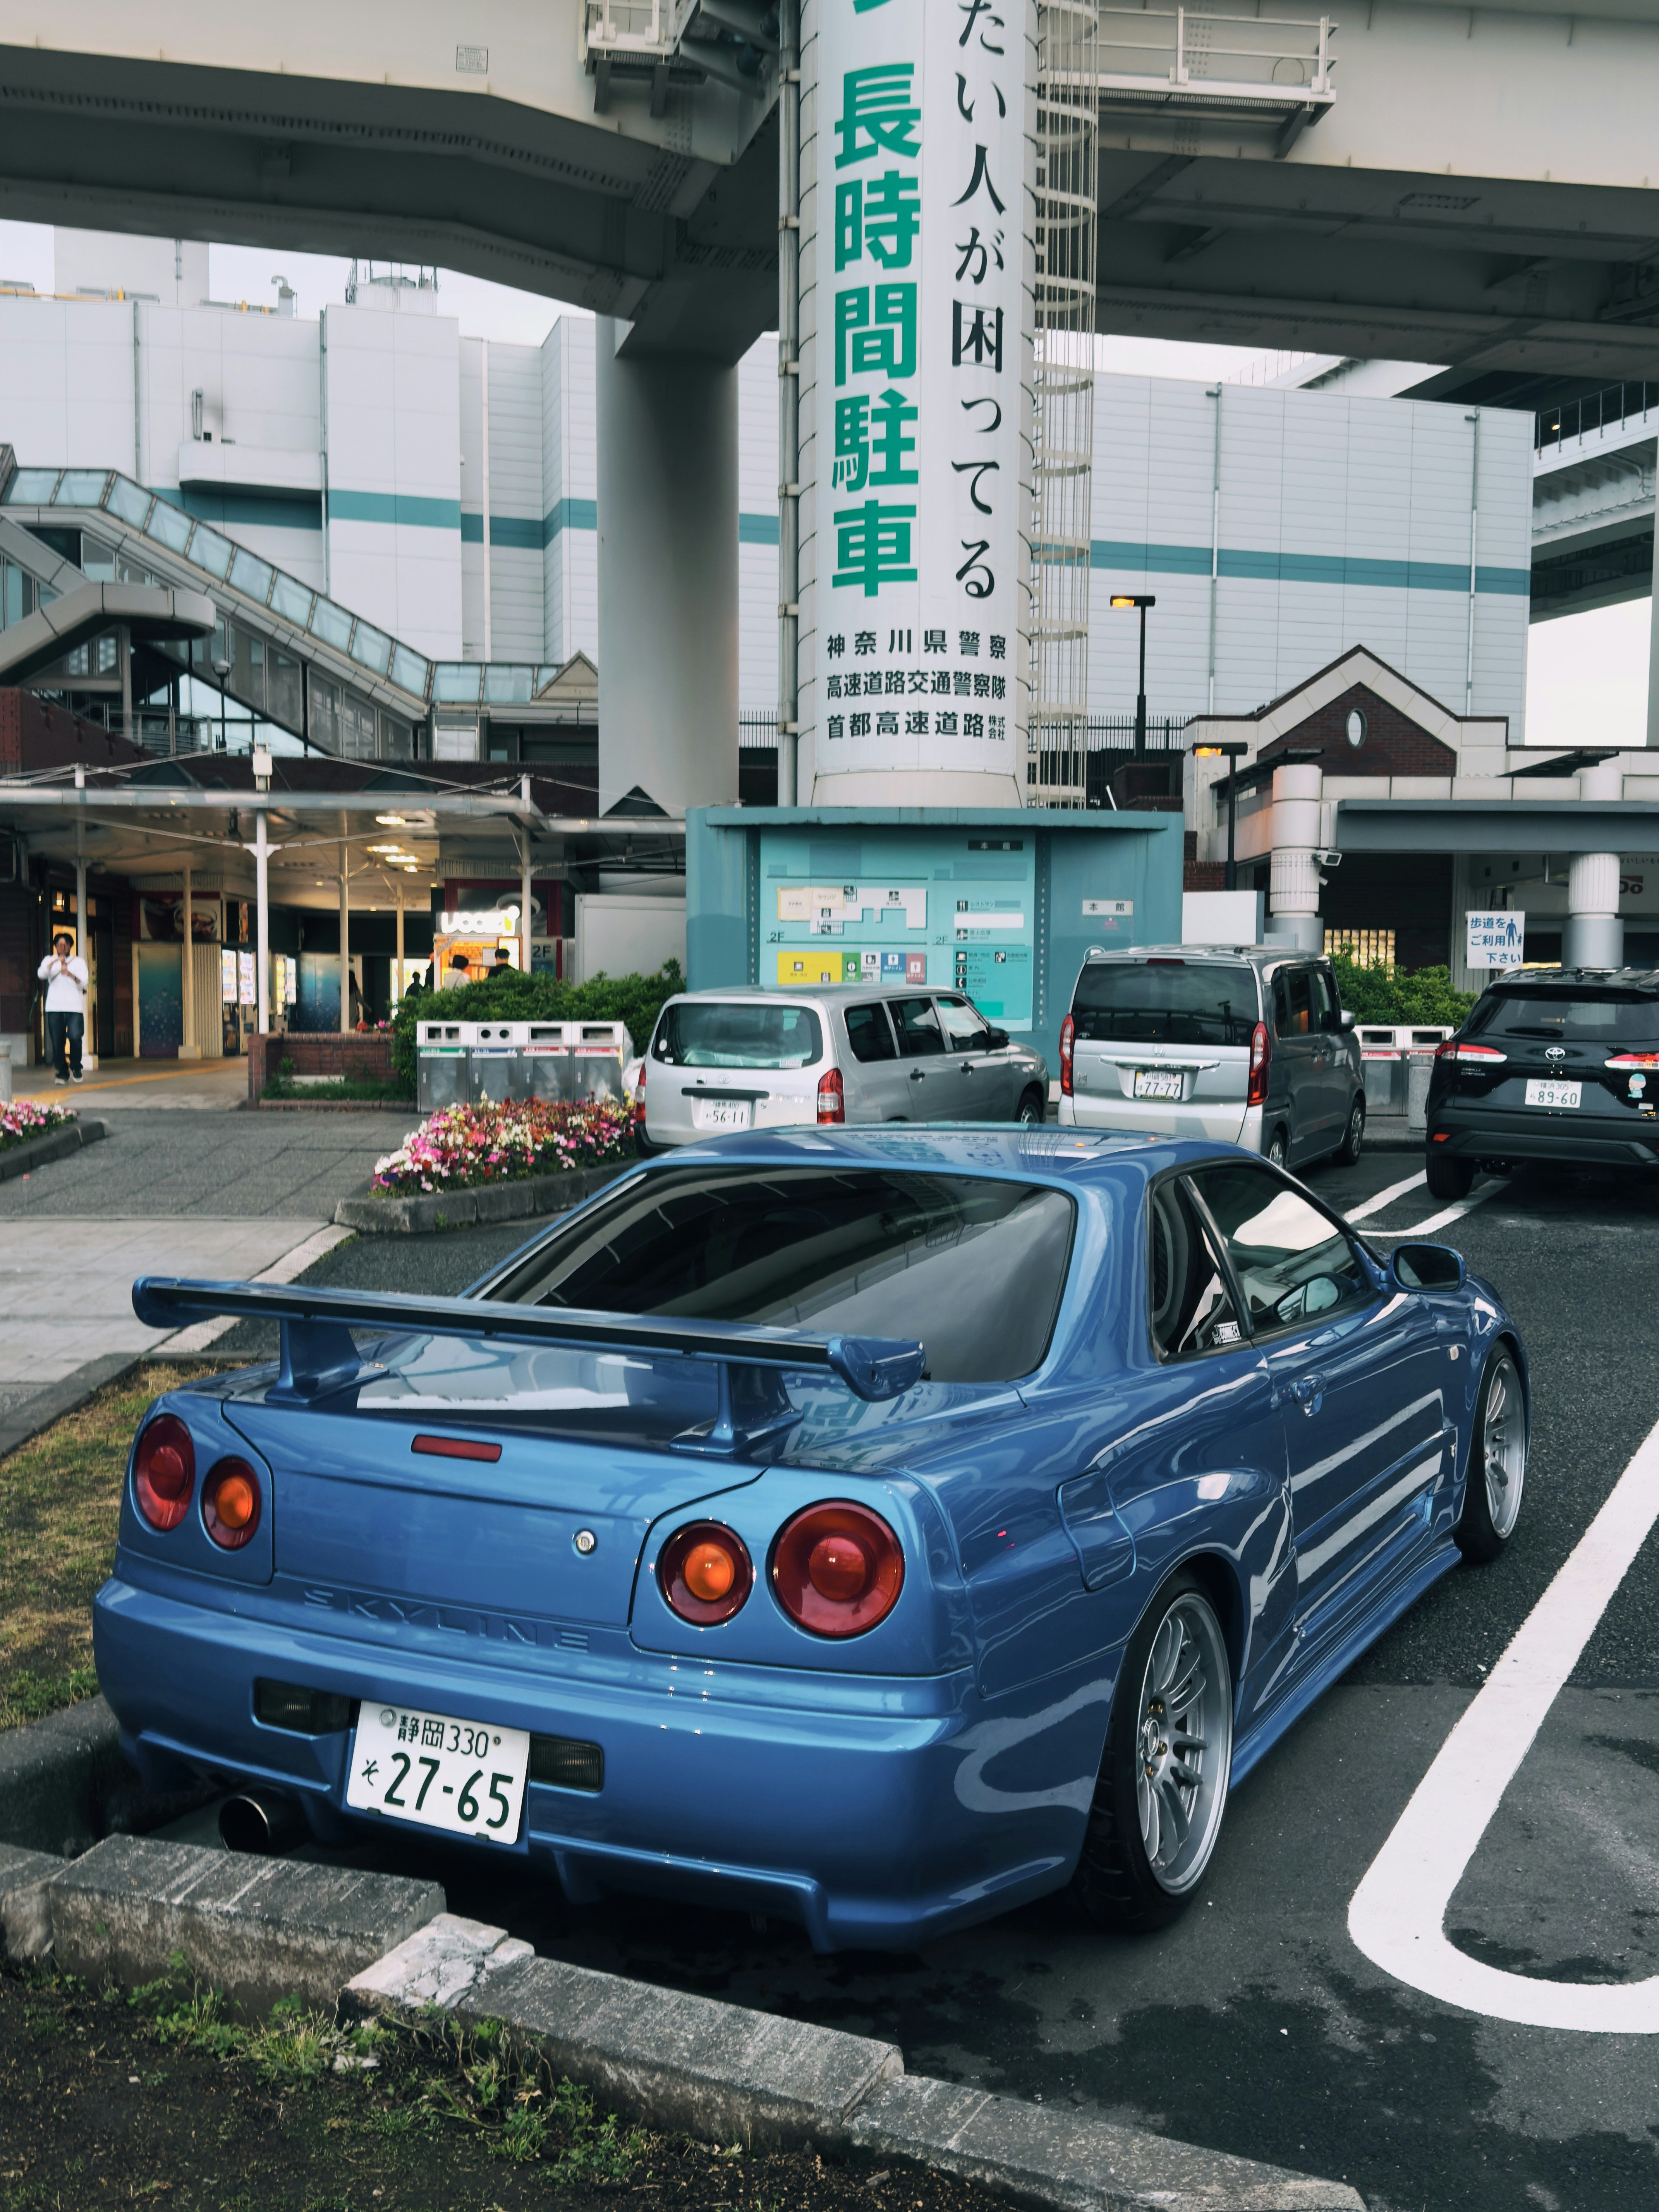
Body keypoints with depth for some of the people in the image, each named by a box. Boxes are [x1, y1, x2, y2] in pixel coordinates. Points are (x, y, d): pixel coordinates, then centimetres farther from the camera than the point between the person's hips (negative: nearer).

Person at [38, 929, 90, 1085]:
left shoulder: (79, 962, 12)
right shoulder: (49, 960, 13)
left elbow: (84, 982, -1)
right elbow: (42, 974, -7)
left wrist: (69, 974, -19)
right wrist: (55, 962, -21)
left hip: (75, 1007, -1)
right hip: (54, 1008, 1)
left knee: (75, 1037, -17)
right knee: (57, 1042, -4)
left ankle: (76, 1068, 4)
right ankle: (62, 1073, 7)